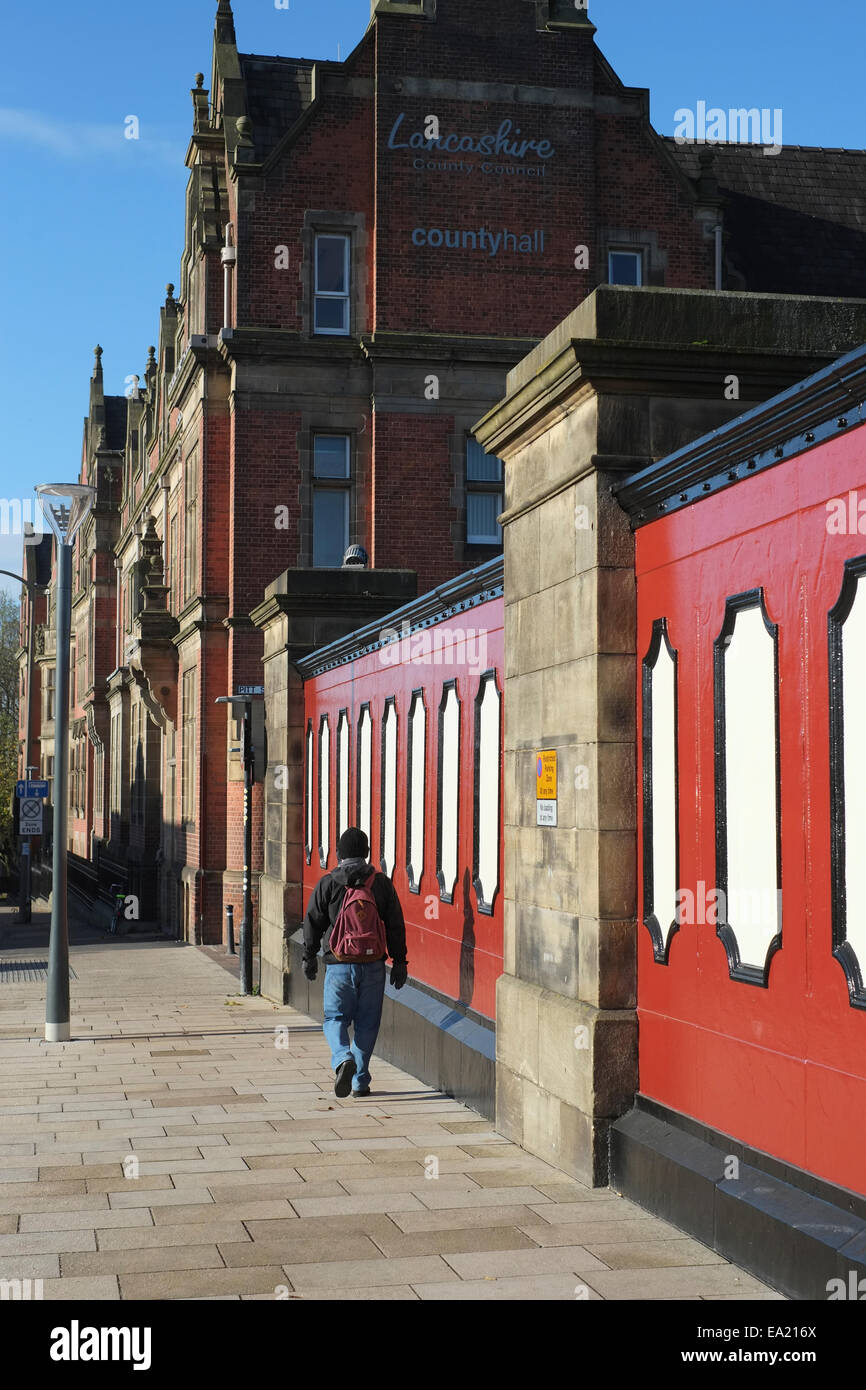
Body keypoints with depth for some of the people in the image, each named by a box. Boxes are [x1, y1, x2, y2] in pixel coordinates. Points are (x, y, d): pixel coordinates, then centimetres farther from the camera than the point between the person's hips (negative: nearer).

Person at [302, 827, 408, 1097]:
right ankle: (360, 1082, 13)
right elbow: (395, 926, 5)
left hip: (339, 966, -1)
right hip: (373, 966, 2)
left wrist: (309, 958, 14)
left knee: (335, 1018, 7)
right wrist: (399, 962, 12)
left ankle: (343, 1058, -21)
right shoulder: (381, 883, 2)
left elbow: (313, 923, 2)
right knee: (367, 1022, 10)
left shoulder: (327, 884, -3)